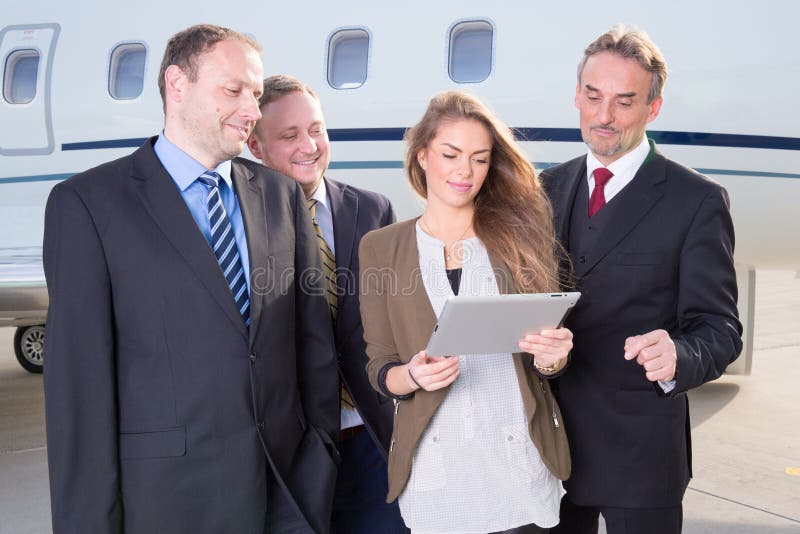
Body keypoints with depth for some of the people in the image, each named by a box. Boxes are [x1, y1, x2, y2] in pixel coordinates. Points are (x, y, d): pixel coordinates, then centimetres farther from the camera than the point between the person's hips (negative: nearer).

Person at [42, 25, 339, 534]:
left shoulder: (282, 195, 5)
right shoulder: (88, 203, -7)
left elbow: (314, 337, 7)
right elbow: (78, 375, -9)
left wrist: (322, 450, 4)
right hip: (169, 493, -3)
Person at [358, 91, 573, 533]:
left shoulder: (518, 234, 2)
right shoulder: (380, 247, 2)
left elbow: (542, 362, 4)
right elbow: (378, 367, 3)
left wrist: (550, 355, -18)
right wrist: (413, 376, -18)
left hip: (518, 461, 0)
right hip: (433, 468, 0)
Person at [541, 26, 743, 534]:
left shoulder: (697, 201, -9)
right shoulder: (549, 188, 6)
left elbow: (717, 328, -12)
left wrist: (676, 359, -32)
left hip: (639, 450, -4)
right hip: (549, 437, 4)